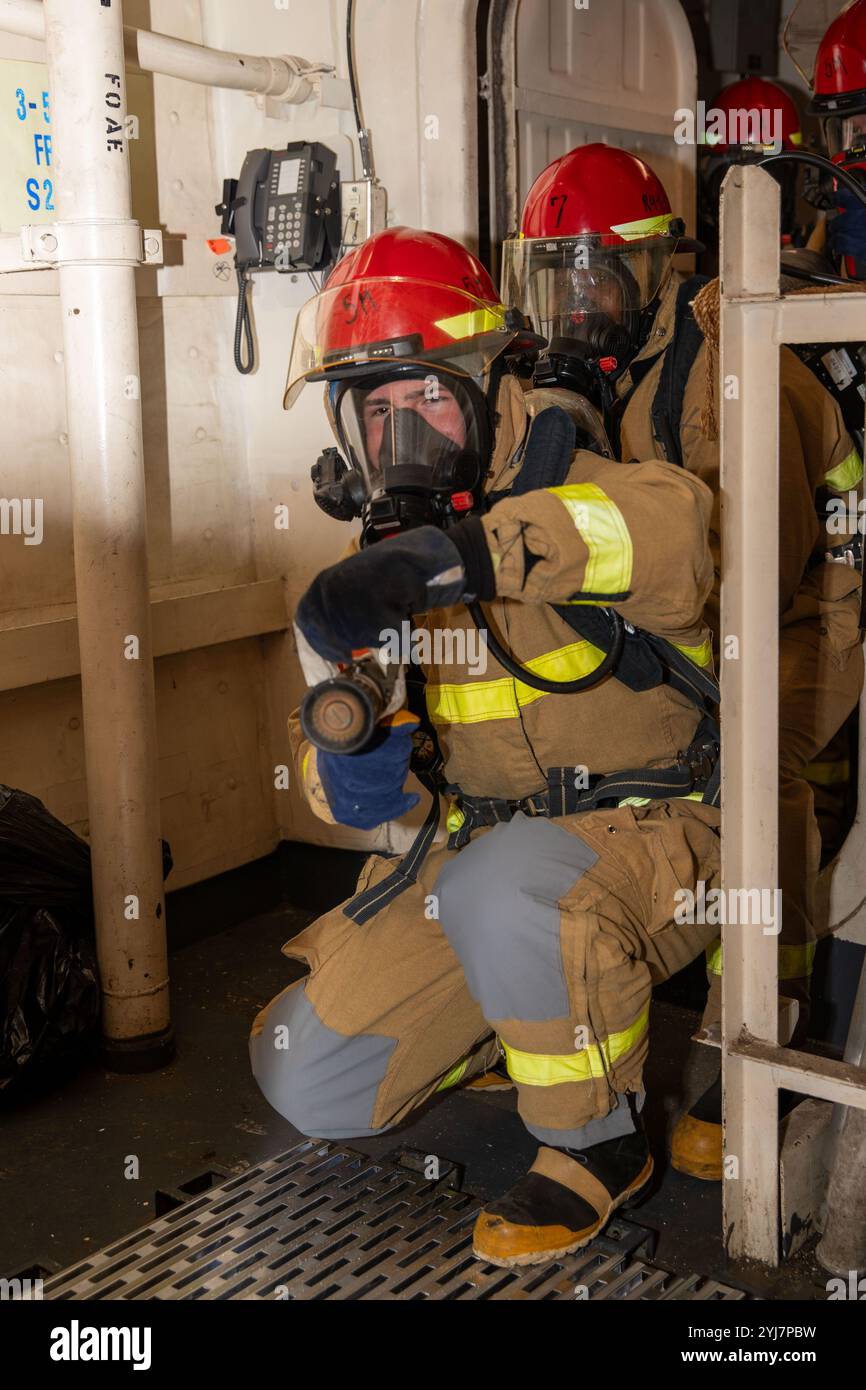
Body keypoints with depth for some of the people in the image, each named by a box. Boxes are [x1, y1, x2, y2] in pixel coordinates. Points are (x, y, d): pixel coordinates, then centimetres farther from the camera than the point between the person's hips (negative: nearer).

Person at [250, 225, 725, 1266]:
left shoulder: (570, 494, -14)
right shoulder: (381, 568, 6)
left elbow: (675, 524, -42)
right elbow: (358, 803, 4)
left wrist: (462, 550, -51)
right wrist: (352, 740, -20)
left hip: (650, 830, -6)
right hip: (482, 841, 7)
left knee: (500, 894, -39)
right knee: (307, 1081, 2)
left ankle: (598, 1142, -11)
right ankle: (537, 1009, 24)